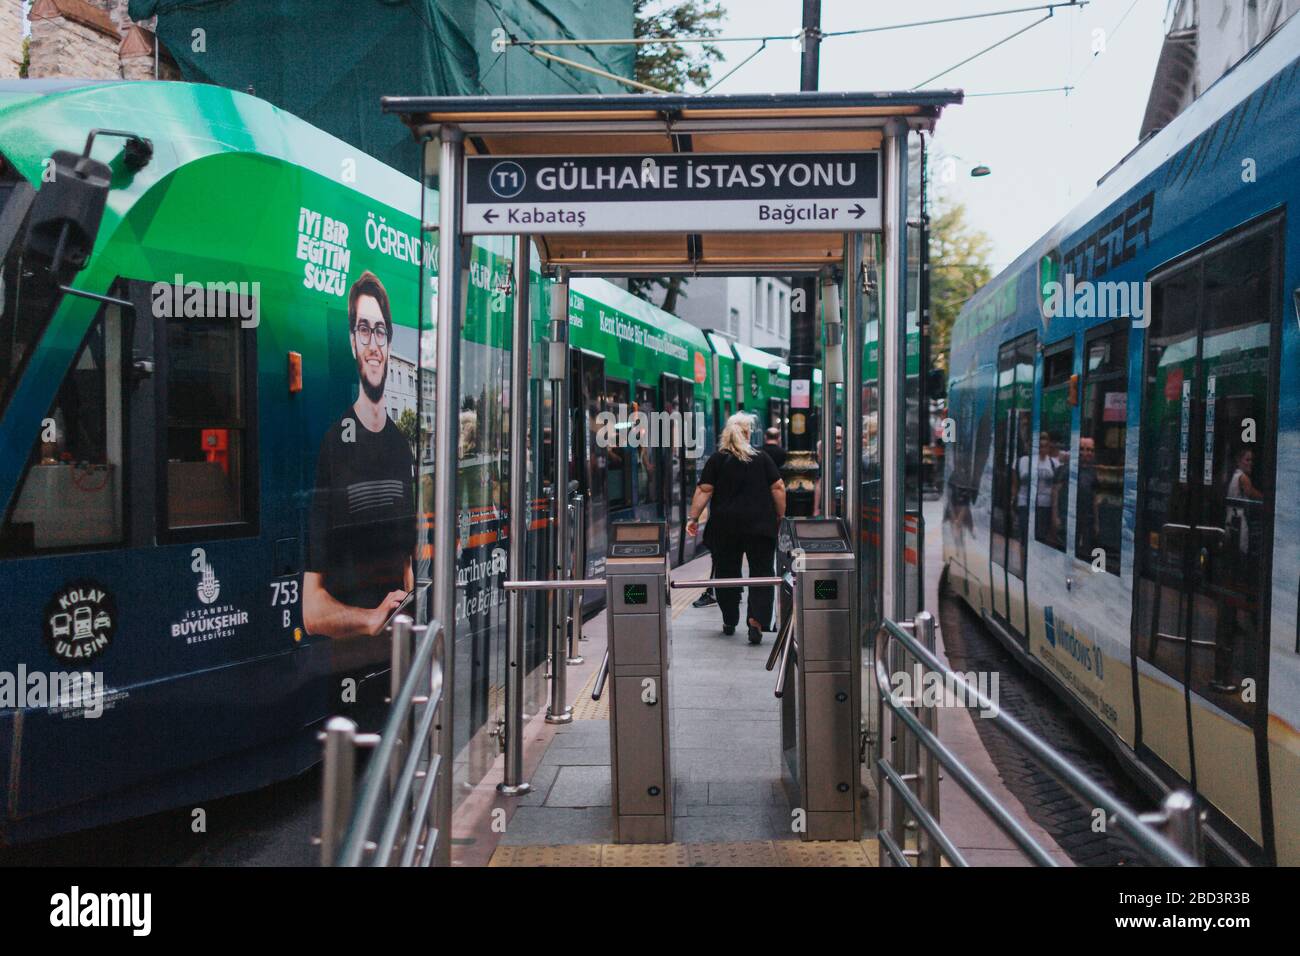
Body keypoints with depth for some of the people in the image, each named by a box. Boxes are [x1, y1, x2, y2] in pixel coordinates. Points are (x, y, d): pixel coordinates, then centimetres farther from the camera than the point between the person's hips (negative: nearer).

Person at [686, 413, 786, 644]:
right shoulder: (762, 458, 5)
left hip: (724, 525, 1)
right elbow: (778, 488, 1)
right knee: (761, 572, 1)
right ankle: (756, 620, -16)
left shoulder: (716, 460, 2)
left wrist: (693, 518, -2)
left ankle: (730, 622, 22)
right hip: (759, 524, 0)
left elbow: (704, 491, -4)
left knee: (726, 572, 12)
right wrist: (780, 517, 9)